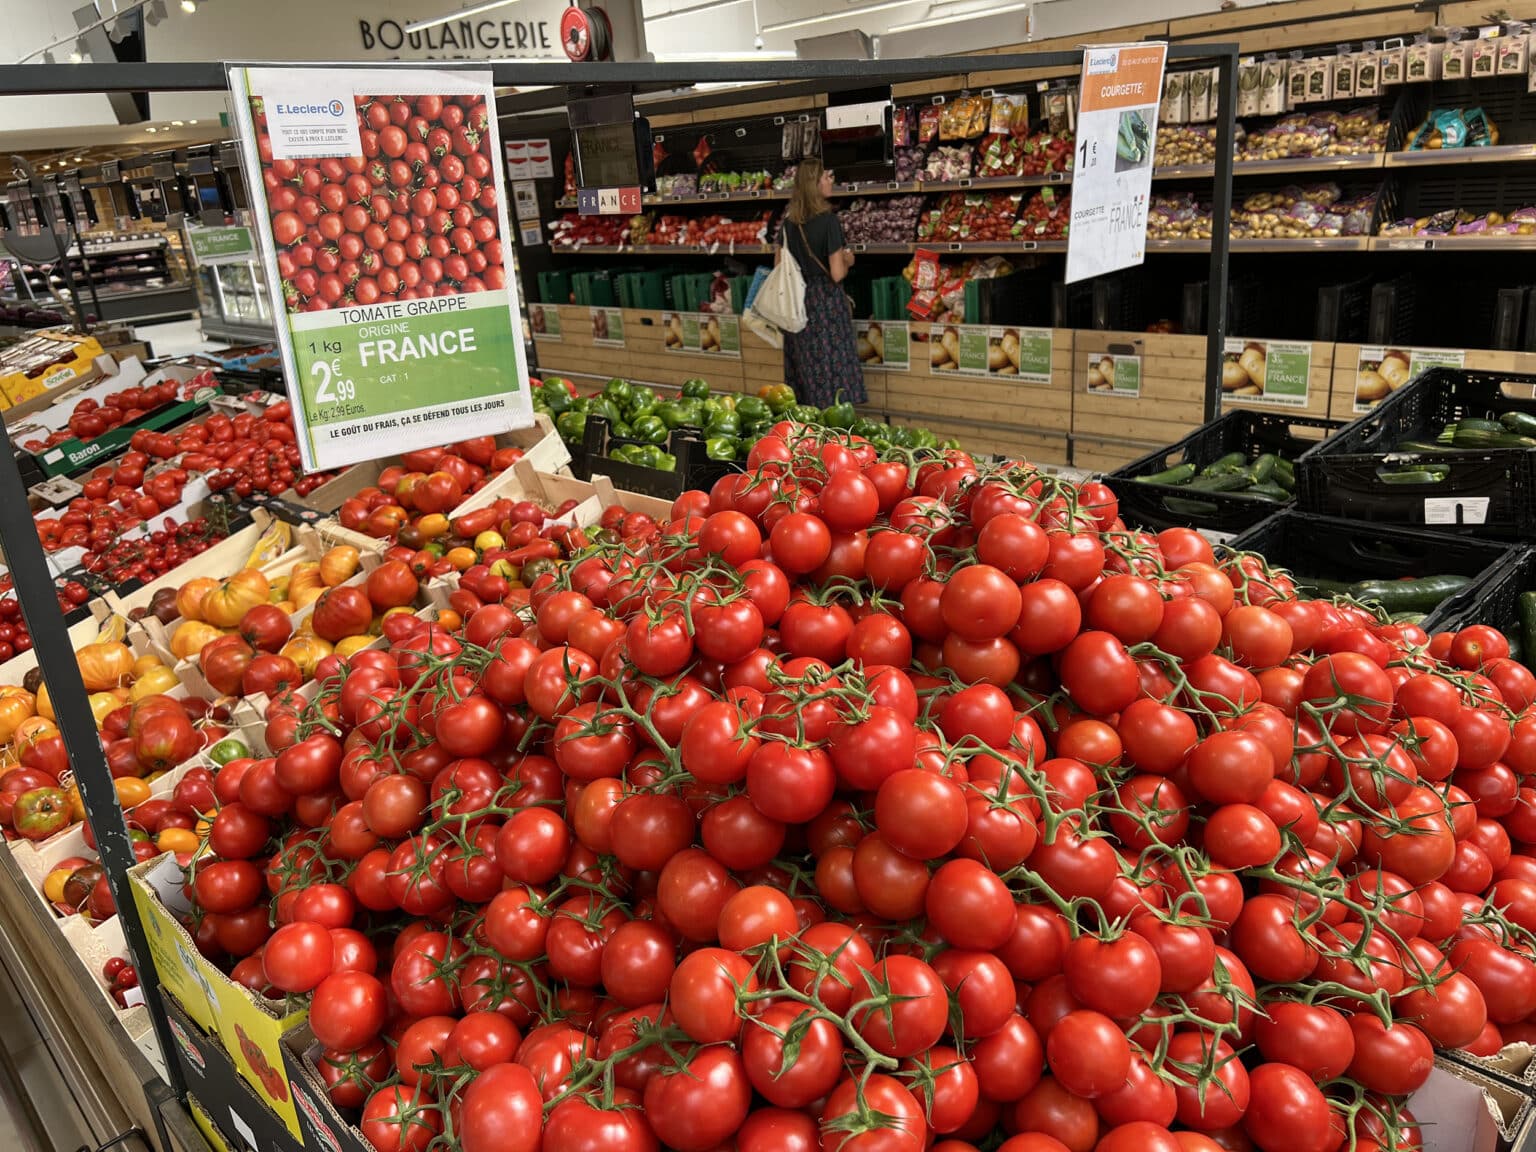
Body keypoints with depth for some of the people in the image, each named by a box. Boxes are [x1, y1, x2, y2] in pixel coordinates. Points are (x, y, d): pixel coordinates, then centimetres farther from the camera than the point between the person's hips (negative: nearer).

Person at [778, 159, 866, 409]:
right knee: (833, 369, -1)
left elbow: (779, 264, 13)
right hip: (825, 303, -6)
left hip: (797, 303, 7)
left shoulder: (790, 221, 5)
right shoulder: (828, 220, -15)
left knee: (806, 373, 13)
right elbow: (837, 274, -17)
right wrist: (847, 261, 2)